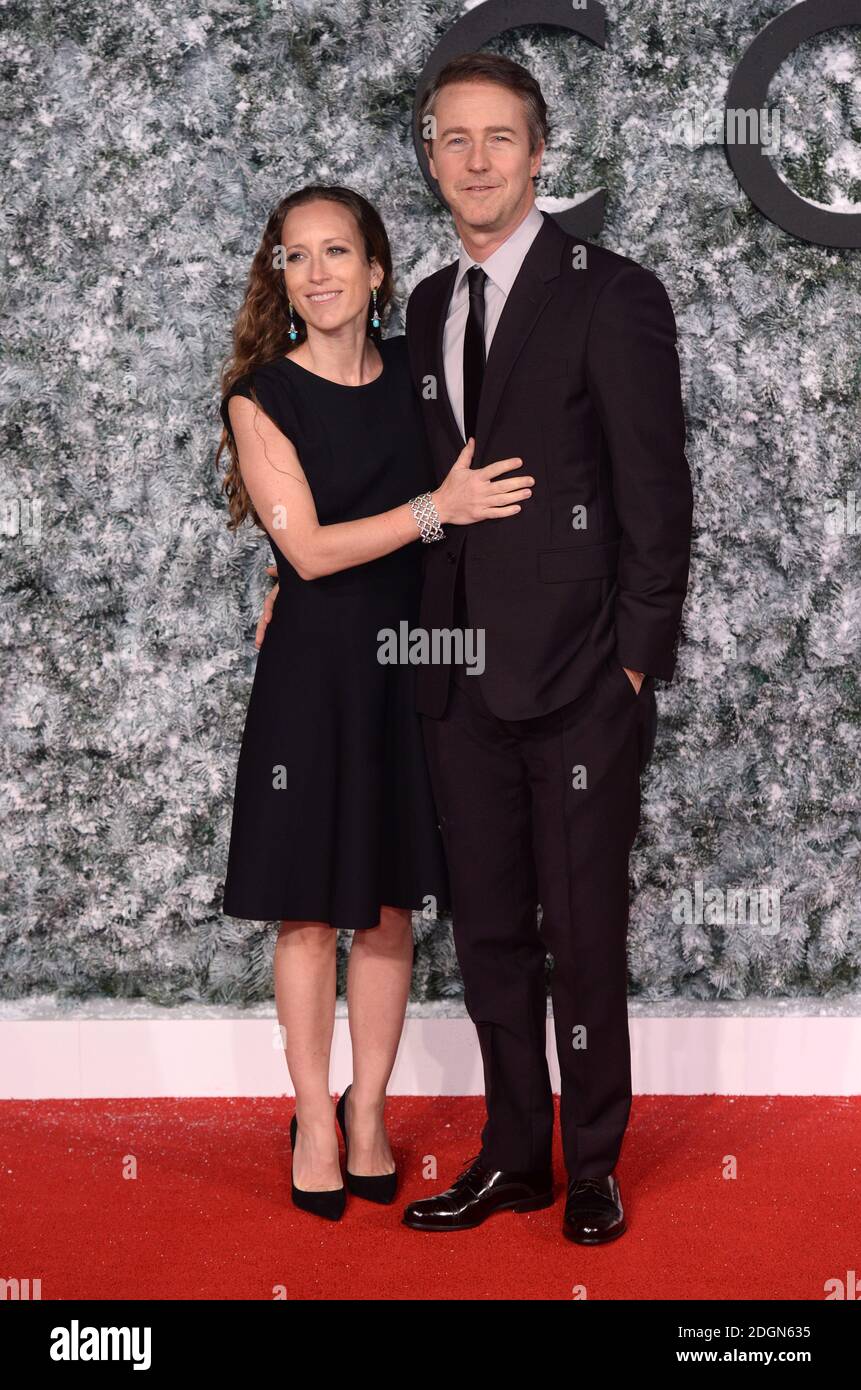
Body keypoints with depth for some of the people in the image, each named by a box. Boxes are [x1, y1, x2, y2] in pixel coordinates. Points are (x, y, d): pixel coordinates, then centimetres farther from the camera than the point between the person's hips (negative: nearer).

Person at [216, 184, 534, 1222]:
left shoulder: (414, 374, 6)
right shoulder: (262, 397, -5)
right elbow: (309, 549, -12)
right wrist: (437, 508, -17)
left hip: (408, 660, 3)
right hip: (313, 669, -3)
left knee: (390, 904, 9)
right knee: (309, 908, 4)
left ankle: (369, 1110, 23)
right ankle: (314, 1119, 18)